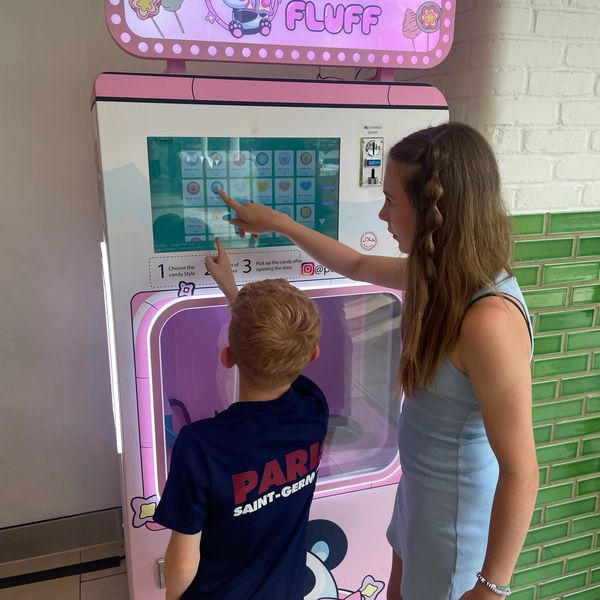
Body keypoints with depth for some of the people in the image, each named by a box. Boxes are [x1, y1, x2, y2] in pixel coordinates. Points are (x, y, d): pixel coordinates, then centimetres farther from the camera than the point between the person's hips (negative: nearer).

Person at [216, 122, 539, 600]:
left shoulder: (489, 320, -34)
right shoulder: (442, 275, -7)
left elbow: (521, 473, -28)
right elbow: (357, 265, 11)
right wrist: (278, 222, 15)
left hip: (459, 511, -8)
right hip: (420, 488, 8)